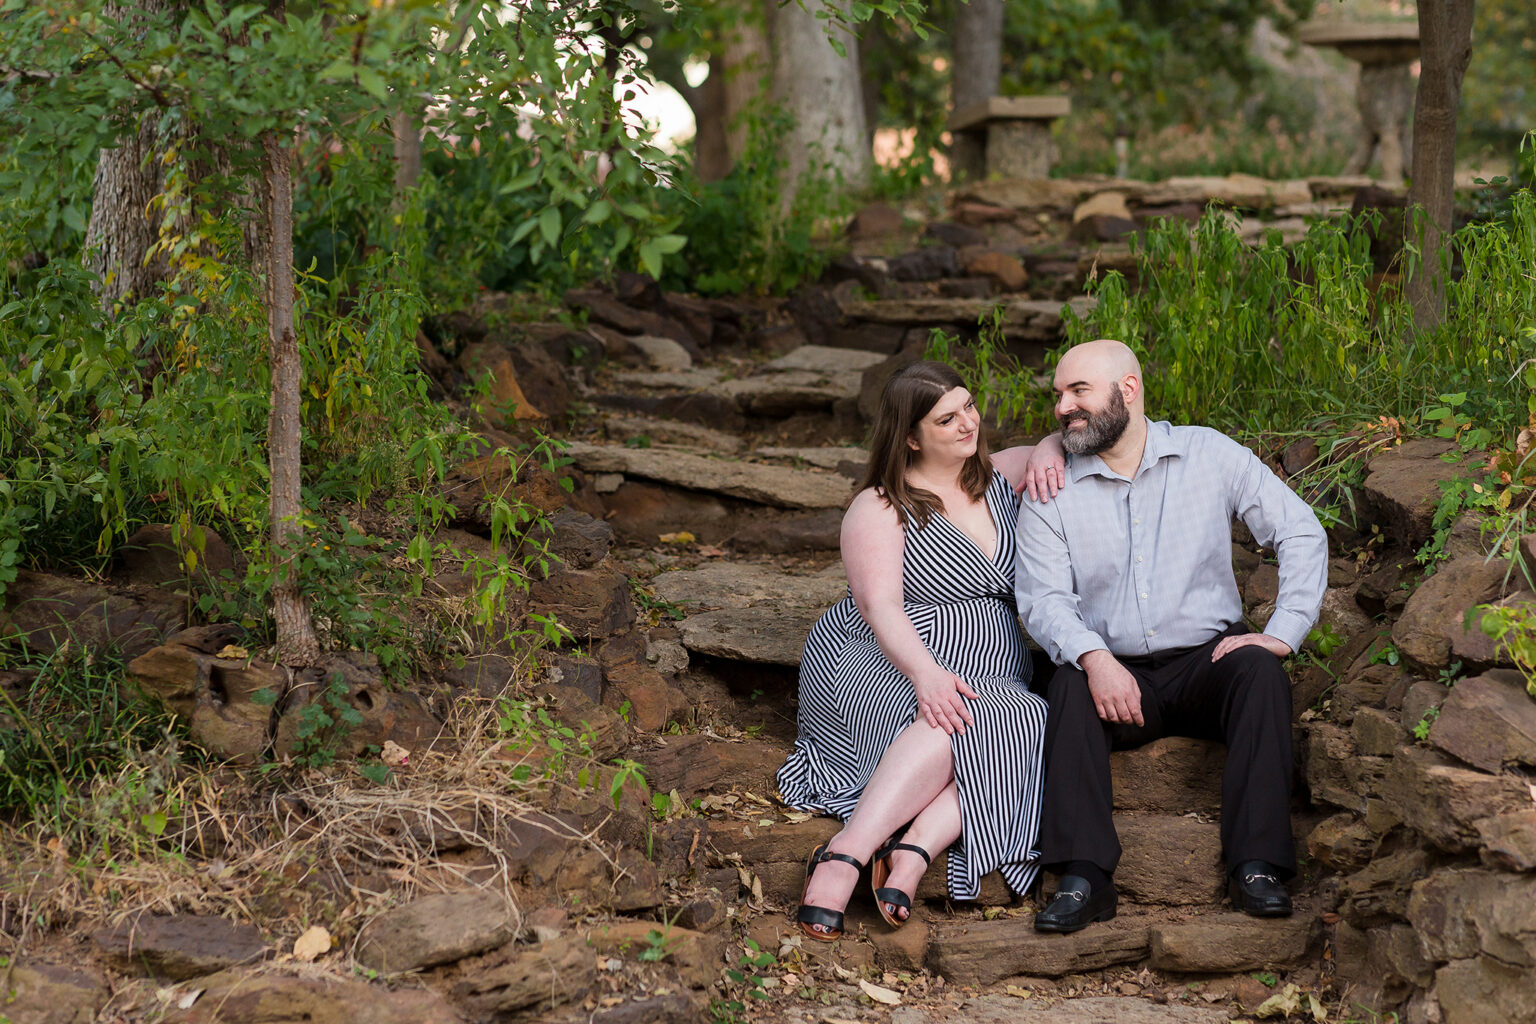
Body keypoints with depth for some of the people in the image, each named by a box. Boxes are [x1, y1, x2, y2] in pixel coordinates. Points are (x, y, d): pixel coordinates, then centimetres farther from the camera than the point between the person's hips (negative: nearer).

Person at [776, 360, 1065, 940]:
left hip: (990, 679, 5)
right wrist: (926, 673, -33)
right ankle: (843, 856, -49)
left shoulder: (998, 480, 18)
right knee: (953, 722, -39)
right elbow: (881, 605, -13)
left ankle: (912, 852, -47)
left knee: (1022, 726, -33)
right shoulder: (880, 508, 1)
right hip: (881, 669, -4)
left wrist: (1048, 452, 3)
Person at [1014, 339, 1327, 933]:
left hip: (1206, 660, 0)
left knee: (1259, 671, -30)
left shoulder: (1209, 455, 3)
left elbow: (1301, 534, 2)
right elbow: (1042, 598, -7)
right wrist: (1093, 657, -28)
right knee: (1070, 684, -31)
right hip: (1114, 672, 0)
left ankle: (1257, 866, -34)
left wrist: (1284, 633, -11)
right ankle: (1085, 877, -38)